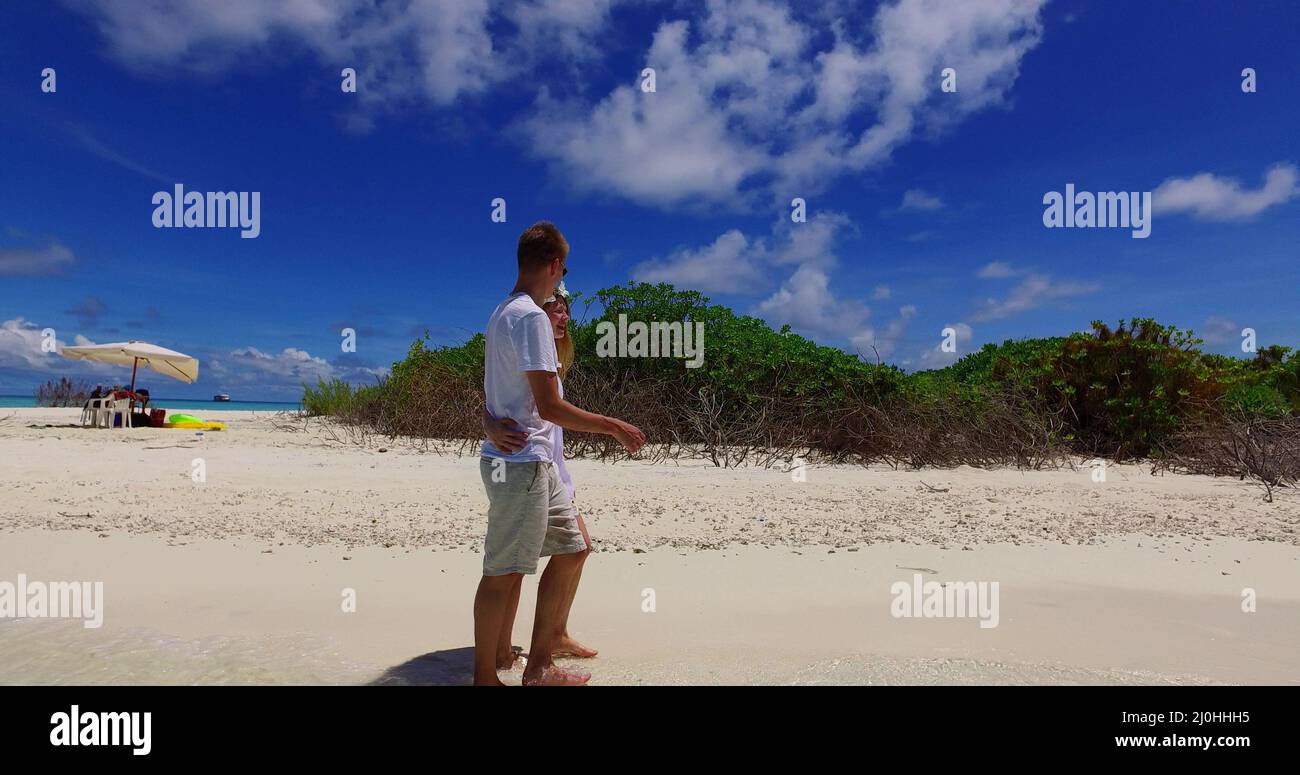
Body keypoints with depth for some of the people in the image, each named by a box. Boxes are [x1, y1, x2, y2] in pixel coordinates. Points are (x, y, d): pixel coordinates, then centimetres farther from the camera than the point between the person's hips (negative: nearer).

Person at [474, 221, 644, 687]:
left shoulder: (501, 313, 14)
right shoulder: (532, 317, -16)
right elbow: (549, 406, -21)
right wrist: (616, 427, -12)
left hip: (534, 463, 10)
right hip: (522, 463, -10)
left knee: (570, 548, 16)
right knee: (504, 573, 1)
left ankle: (539, 666, 24)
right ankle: (485, 678, 17)